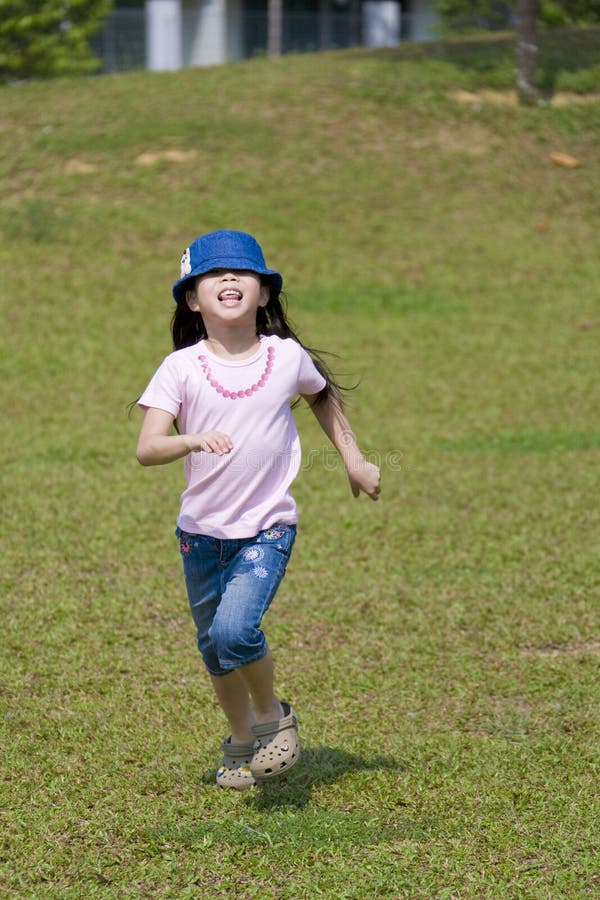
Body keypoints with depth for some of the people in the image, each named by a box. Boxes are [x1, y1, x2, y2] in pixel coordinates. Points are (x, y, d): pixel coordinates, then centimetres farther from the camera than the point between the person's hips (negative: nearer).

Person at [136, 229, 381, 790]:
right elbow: (146, 449, -20)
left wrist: (354, 460, 17)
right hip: (201, 531, 2)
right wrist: (192, 440, -39)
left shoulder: (288, 358, -6)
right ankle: (242, 740, 41)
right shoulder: (181, 368, -10)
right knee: (213, 648, 14)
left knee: (235, 629, -22)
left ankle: (274, 716, 6)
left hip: (267, 528, -2)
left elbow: (323, 397, 18)